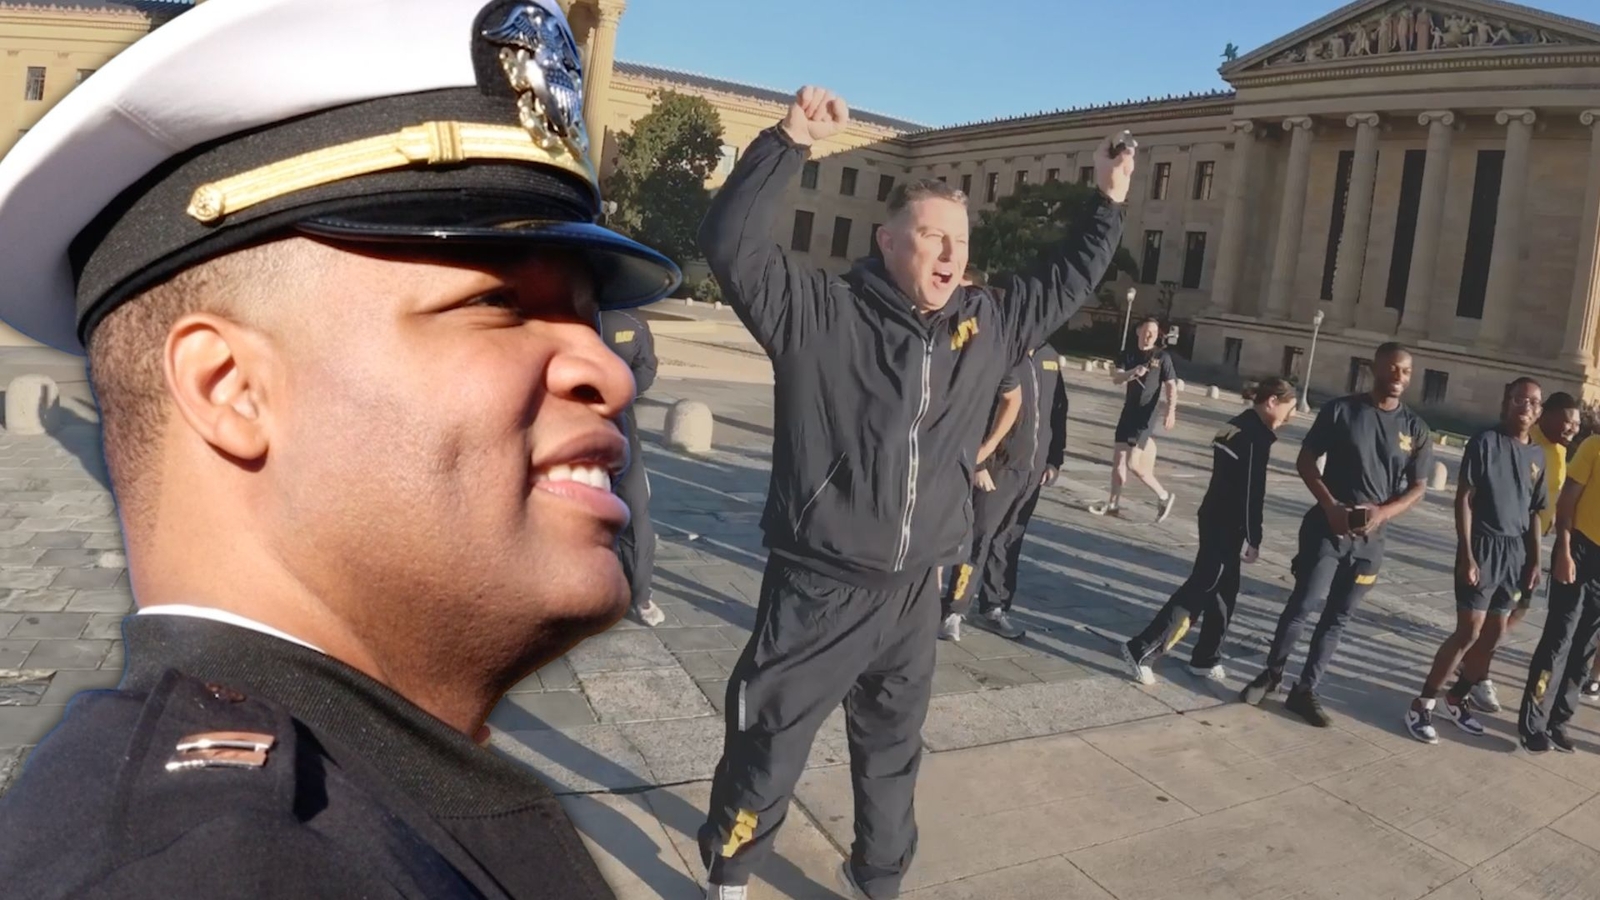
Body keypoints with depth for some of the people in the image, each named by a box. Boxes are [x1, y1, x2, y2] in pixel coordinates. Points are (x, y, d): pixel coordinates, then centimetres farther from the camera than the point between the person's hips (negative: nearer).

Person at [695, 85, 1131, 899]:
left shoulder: (985, 324, 6)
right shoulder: (818, 311, -11)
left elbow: (1063, 287, 22)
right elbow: (732, 246, -23)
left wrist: (1108, 205, 22)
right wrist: (790, 142, -29)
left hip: (914, 592, 5)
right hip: (818, 587, -5)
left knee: (893, 750, 22)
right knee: (768, 745, 10)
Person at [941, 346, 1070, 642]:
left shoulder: (1049, 357, 10)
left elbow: (1059, 411, 16)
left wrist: (1054, 460, 12)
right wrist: (977, 463, -15)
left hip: (1033, 470, 6)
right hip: (997, 468, -6)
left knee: (1009, 542, 12)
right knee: (979, 540, -4)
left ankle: (994, 609, 22)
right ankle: (953, 611, 4)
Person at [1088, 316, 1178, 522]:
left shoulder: (1163, 356, -4)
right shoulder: (1129, 355, 8)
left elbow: (1171, 386, -9)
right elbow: (1116, 378, -5)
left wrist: (1171, 412, -23)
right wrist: (1132, 372, -26)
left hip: (1146, 415, -6)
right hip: (1128, 412, 6)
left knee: (1133, 463, -10)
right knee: (1117, 459, 7)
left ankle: (1164, 496, 7)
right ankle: (1113, 503, 16)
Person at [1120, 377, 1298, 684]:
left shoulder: (1241, 425, 12)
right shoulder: (1255, 436, -16)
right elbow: (1251, 492, -18)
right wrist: (1253, 539, -14)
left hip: (1218, 519, 9)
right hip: (1226, 524, -9)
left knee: (1223, 590, 15)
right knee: (1203, 586, -6)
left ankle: (1206, 658, 23)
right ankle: (1142, 649, -6)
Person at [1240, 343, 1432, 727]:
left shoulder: (1415, 428, 4)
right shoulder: (1341, 410, -3)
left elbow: (1417, 487, 5)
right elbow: (1305, 460, -1)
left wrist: (1382, 512, -13)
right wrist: (1330, 506, -14)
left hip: (1370, 538, 3)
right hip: (1326, 527, -3)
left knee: (1338, 617, 7)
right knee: (1304, 603, -6)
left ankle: (1305, 691, 17)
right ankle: (1271, 673, 14)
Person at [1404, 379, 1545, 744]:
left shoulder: (1538, 456, 11)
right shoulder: (1486, 441, -7)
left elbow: (1534, 513, 16)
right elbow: (1463, 500, -10)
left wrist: (1534, 560, 11)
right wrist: (1466, 555, -16)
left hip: (1515, 551, 6)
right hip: (1483, 546, -6)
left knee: (1494, 634, 10)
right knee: (1469, 631, -10)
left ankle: (1457, 698, 26)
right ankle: (1422, 704, 0)